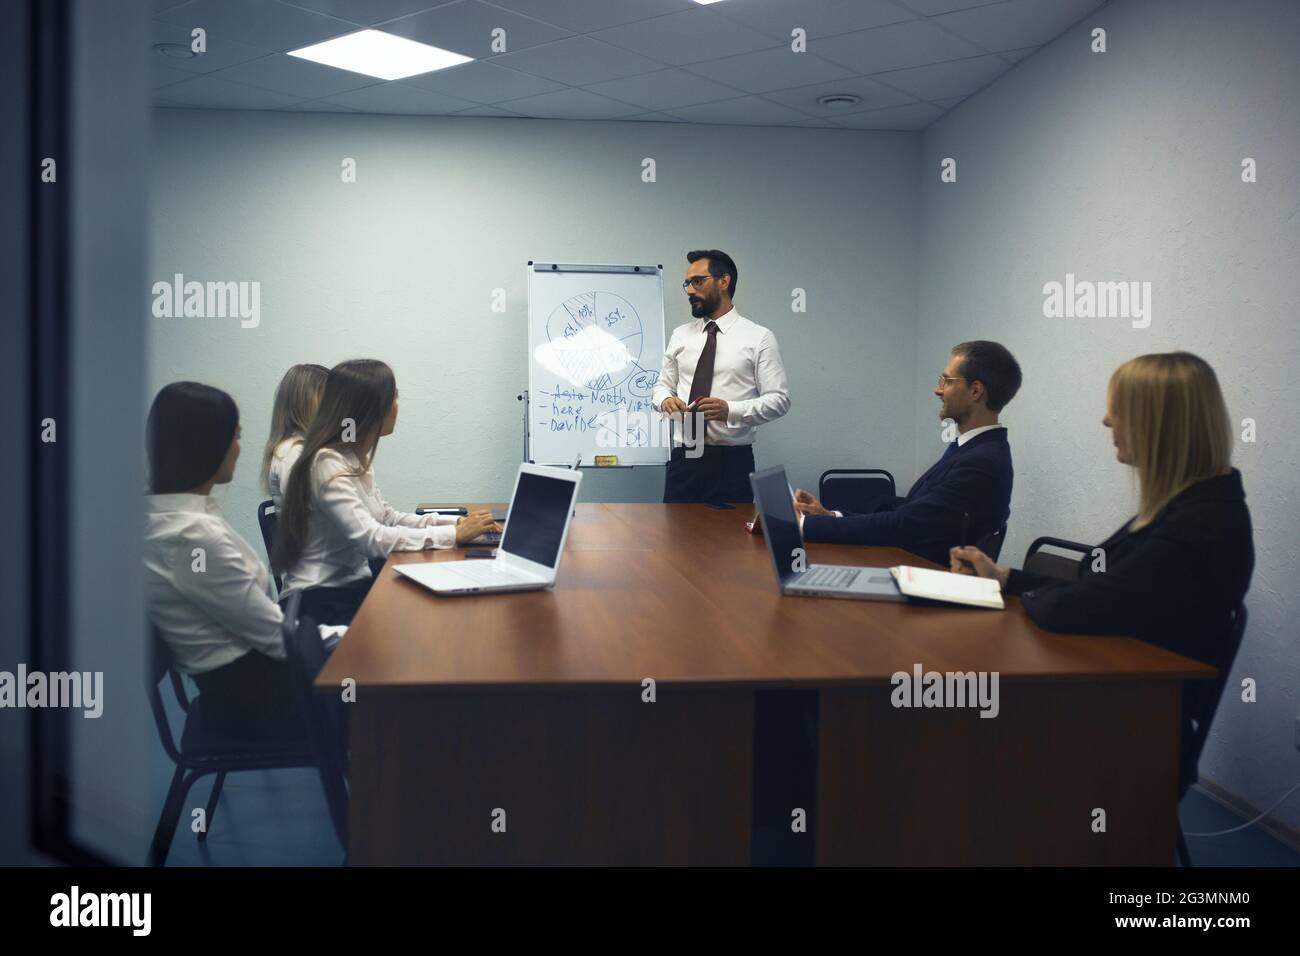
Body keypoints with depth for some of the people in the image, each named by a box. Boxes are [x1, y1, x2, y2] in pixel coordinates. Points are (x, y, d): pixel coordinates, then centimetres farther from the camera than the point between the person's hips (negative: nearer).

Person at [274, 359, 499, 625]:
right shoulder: (328, 463, -19)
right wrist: (455, 534, -23)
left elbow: (387, 518, 14)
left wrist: (457, 522, 2)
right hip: (321, 600, -8)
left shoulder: (358, 459, 9)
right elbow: (371, 539, -27)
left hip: (352, 585, 8)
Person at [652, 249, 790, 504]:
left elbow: (778, 399, -5)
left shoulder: (759, 338, -1)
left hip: (731, 461, -3)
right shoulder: (680, 335, 11)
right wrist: (665, 400, -8)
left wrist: (731, 410, -21)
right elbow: (662, 385, 17)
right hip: (684, 458, 3)